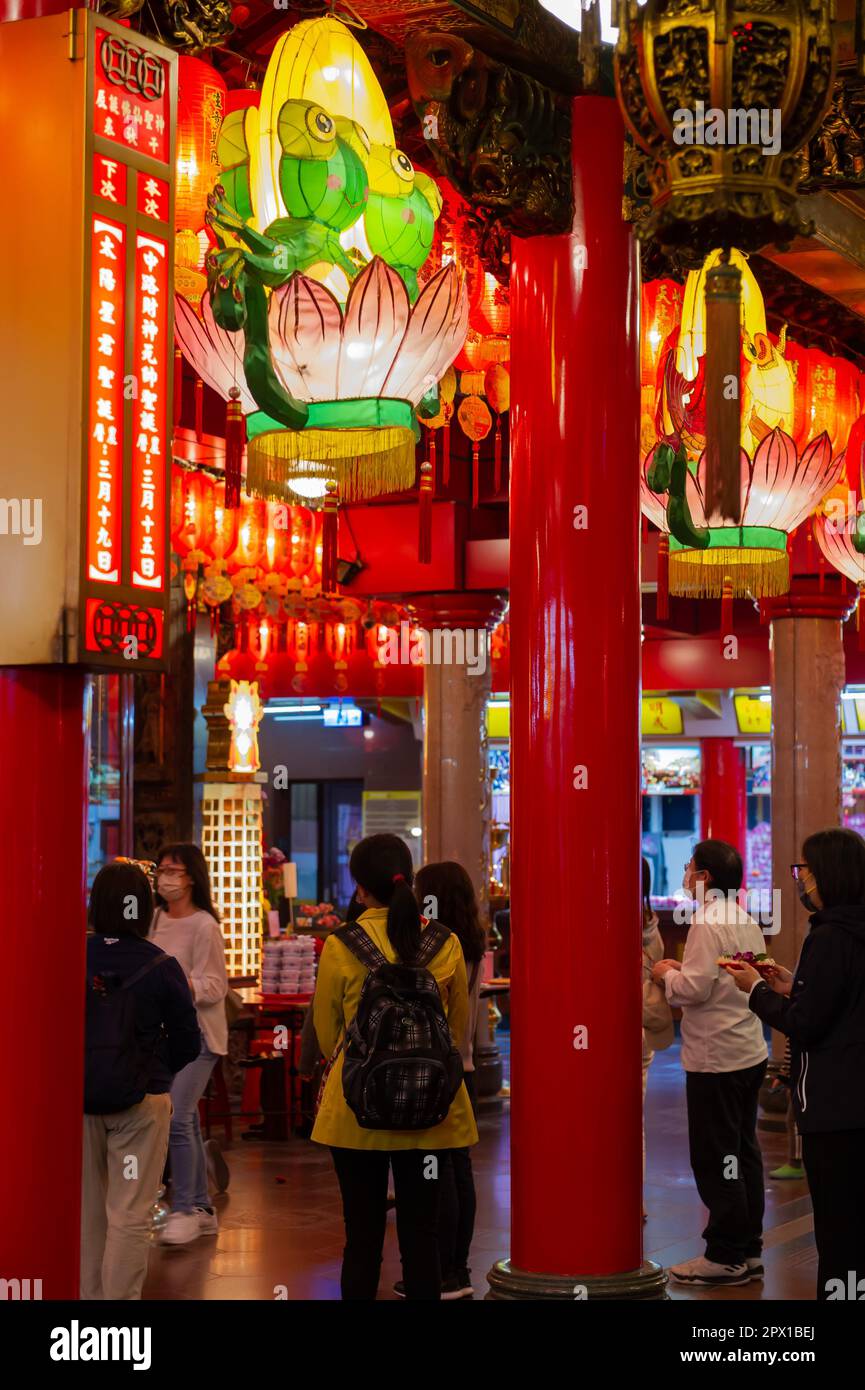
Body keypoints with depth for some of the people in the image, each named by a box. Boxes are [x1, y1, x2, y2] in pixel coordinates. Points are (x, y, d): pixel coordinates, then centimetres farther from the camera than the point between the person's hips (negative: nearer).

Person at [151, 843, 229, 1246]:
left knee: (176, 1118, -15)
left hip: (196, 1033, -7)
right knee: (186, 1120, 11)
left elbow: (214, 987, -16)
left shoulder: (203, 925, -13)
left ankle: (184, 1210, -4)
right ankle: (202, 1210, 20)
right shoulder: (157, 919, 8)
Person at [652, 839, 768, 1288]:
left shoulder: (707, 923, -16)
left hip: (715, 1057, -9)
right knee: (743, 1153, 14)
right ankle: (748, 1249, 21)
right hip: (750, 1052, 9)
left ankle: (726, 1256, 3)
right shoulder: (749, 923, 11)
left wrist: (668, 973, -2)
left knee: (714, 1158, -2)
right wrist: (685, 970, 15)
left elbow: (695, 988, -22)